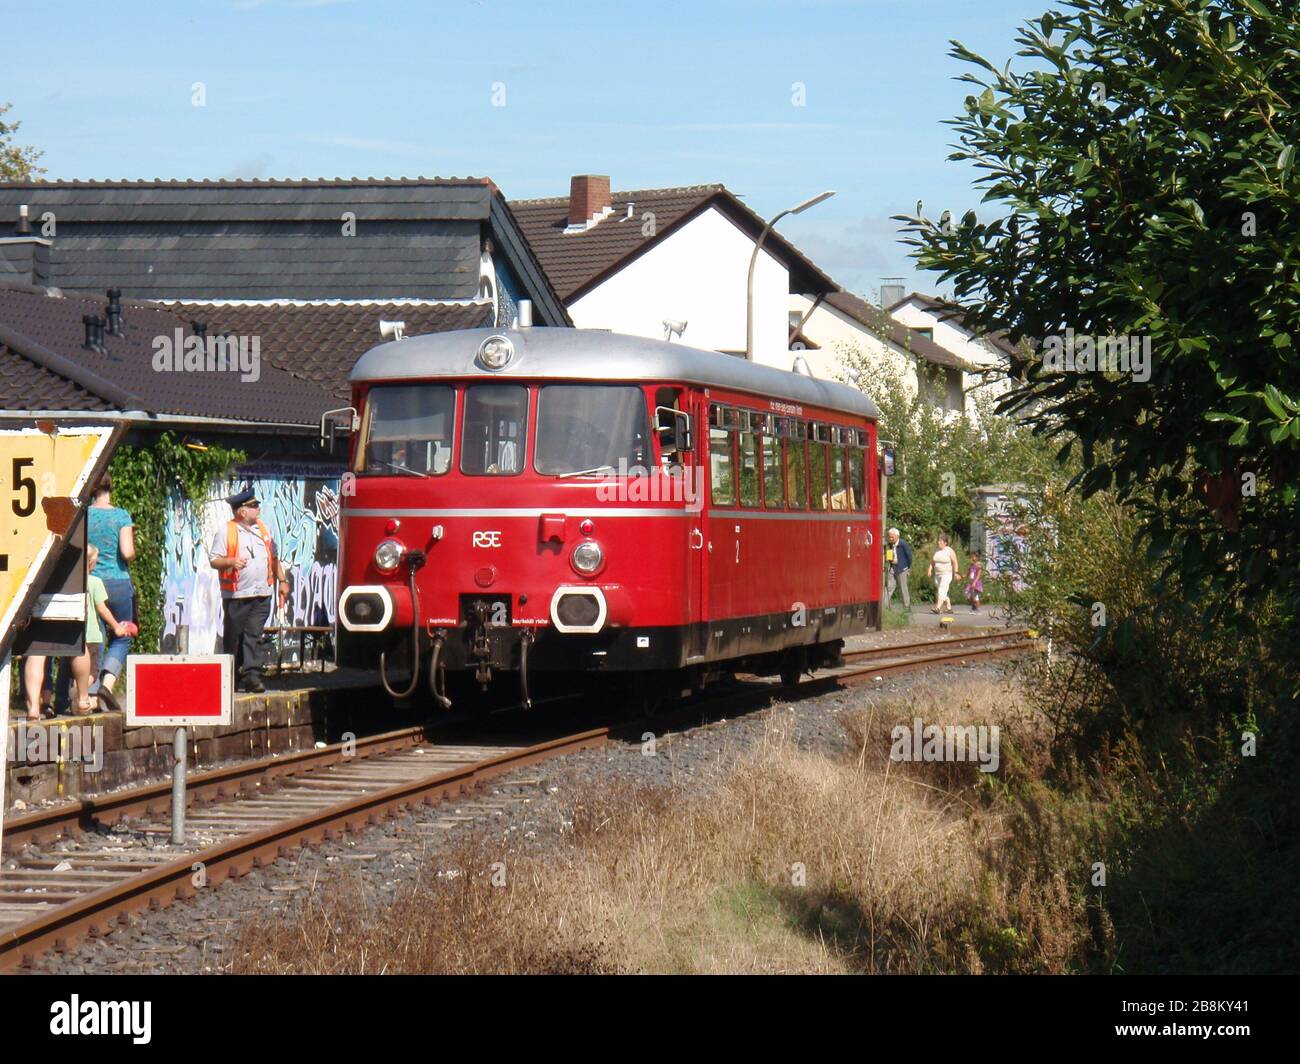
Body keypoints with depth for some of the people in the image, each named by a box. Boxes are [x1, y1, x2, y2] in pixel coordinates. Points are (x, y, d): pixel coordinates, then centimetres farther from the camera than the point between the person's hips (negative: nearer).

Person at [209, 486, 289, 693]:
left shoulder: (262, 529, 14)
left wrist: (282, 581, 16)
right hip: (236, 595, -3)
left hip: (261, 593, 3)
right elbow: (213, 560, -4)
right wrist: (230, 561, -23)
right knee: (234, 637, 4)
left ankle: (252, 675, -8)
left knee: (255, 636, -5)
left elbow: (273, 557, 21)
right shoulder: (226, 532, -2)